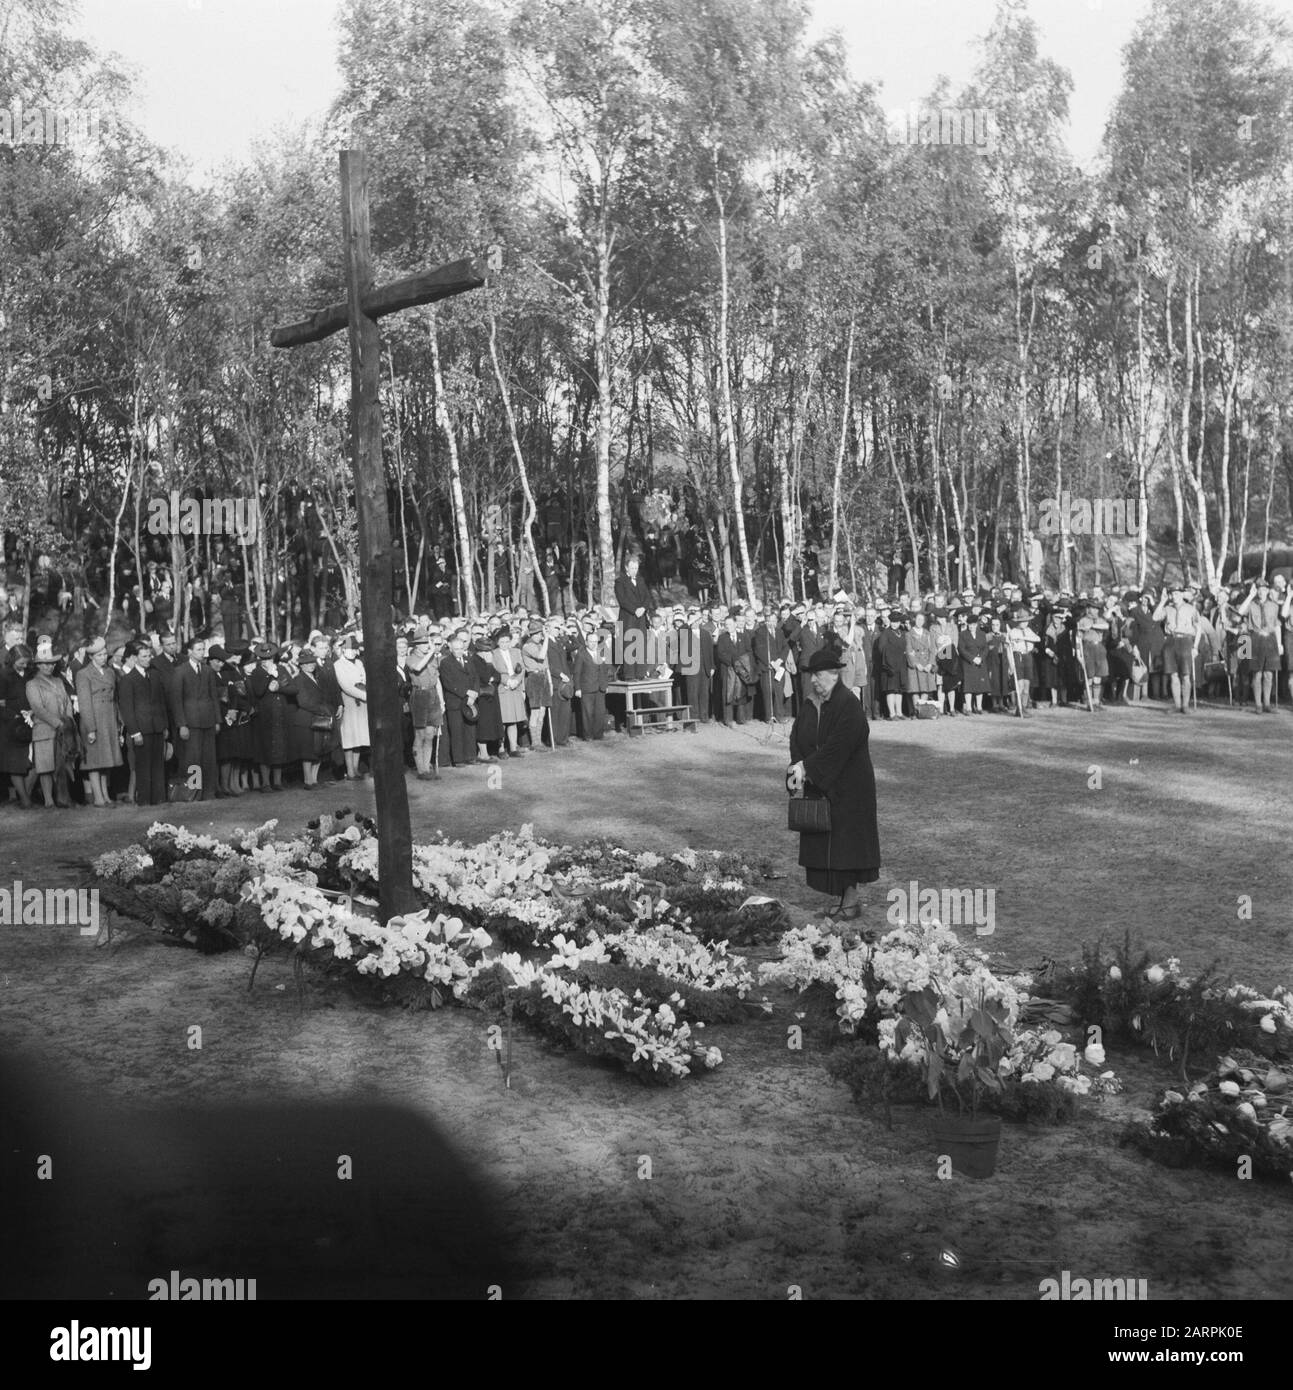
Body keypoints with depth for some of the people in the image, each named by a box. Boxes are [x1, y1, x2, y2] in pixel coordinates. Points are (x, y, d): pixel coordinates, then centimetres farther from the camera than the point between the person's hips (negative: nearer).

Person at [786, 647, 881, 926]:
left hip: (847, 786, -8)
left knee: (845, 840, -2)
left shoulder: (848, 705, -17)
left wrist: (806, 767, -20)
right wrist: (798, 768, -12)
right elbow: (797, 738, 5)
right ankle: (844, 899, 18)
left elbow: (836, 746, -23)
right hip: (818, 786, 8)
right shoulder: (810, 705, 7)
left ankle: (851, 901, 7)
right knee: (825, 842, 9)